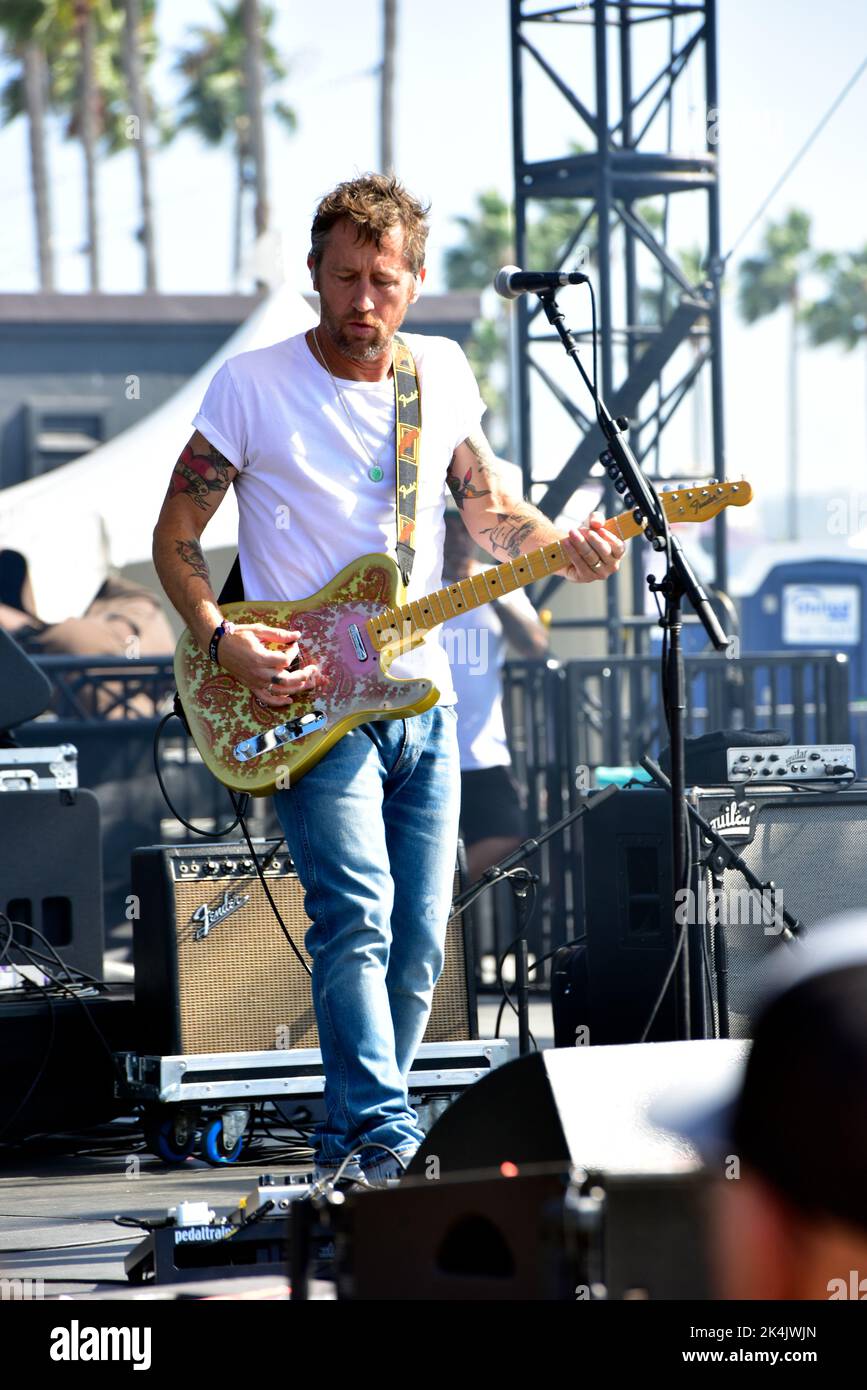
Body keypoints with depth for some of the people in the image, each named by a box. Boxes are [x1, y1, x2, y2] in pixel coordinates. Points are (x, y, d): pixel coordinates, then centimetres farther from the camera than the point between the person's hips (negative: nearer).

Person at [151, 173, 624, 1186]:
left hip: (420, 696, 5)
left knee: (417, 942, 5)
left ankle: (346, 1144, 17)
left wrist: (564, 550, -5)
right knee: (356, 912, -21)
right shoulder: (253, 385, -5)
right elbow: (174, 536, 0)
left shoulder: (442, 373, 8)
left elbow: (489, 510, 16)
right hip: (303, 699, -5)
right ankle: (387, 1139, -28)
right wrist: (221, 642, -16)